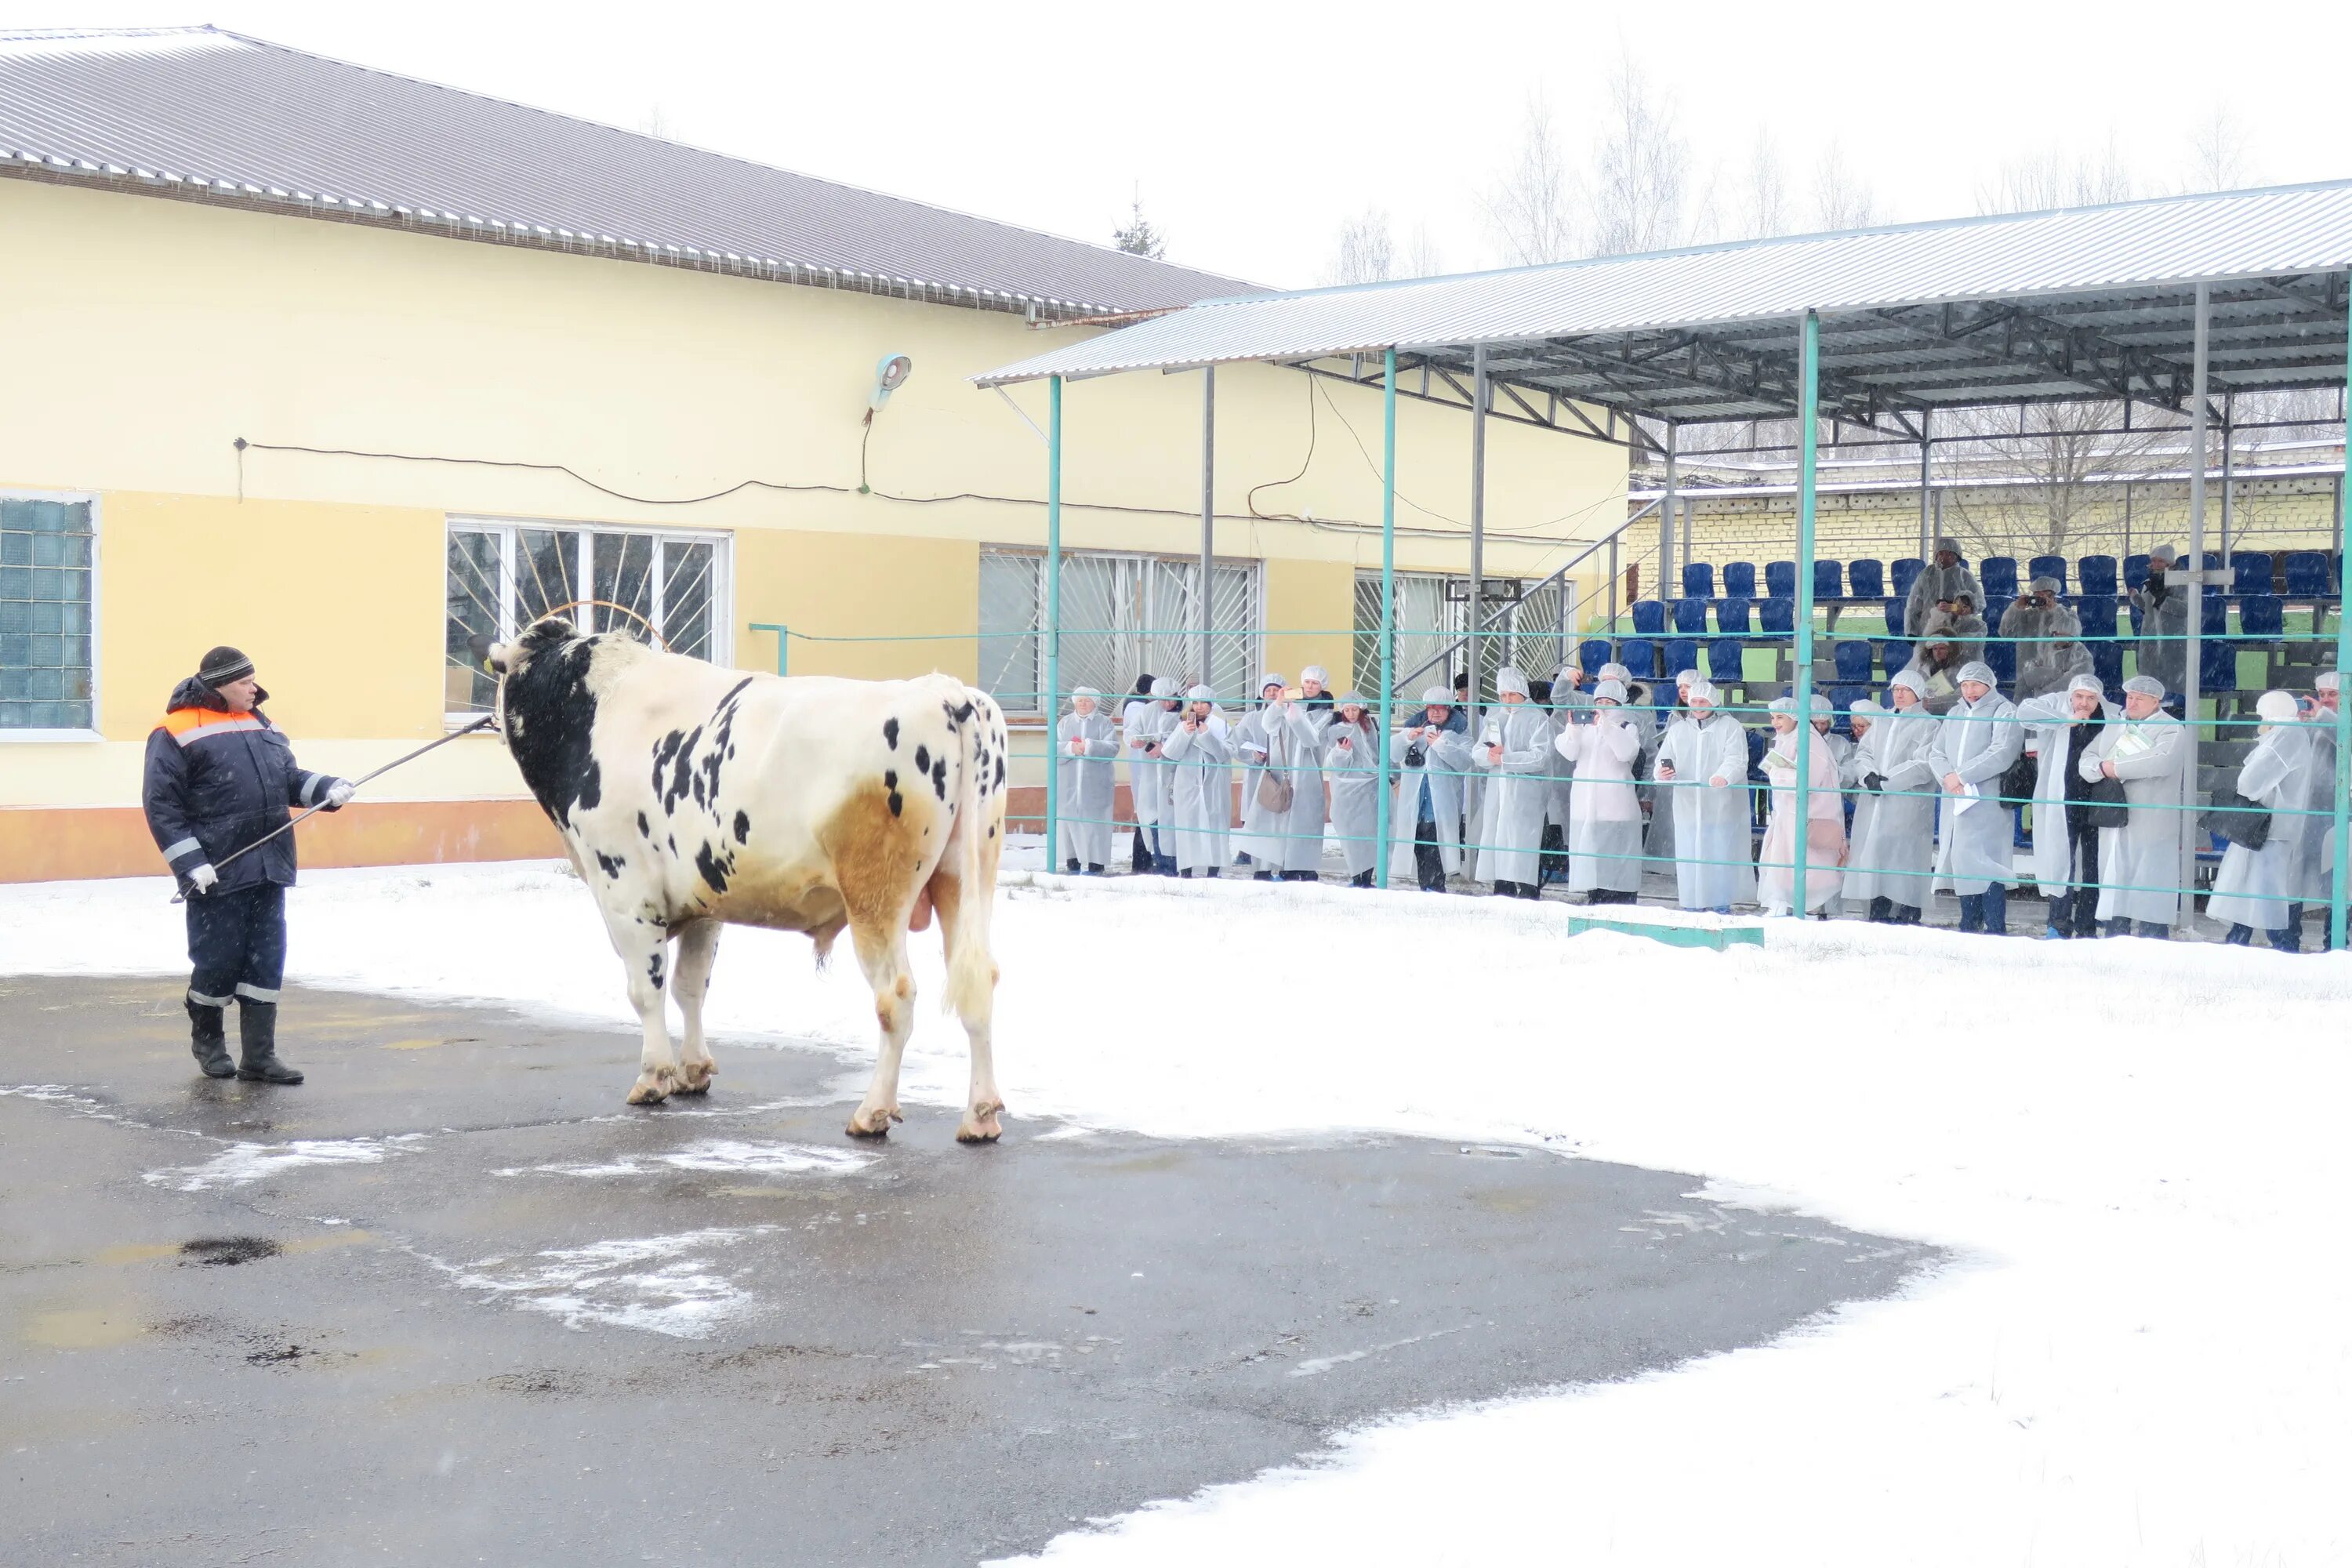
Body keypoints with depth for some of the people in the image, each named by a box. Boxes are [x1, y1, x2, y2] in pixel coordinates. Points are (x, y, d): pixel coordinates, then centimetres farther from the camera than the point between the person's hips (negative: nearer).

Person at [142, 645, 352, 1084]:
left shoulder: (262, 726, 16)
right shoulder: (176, 734, -6)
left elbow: (290, 778, 19)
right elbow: (161, 804, -9)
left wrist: (327, 789, -1)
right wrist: (190, 863, -15)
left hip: (269, 866, 6)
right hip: (217, 871, -6)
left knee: (266, 960, 4)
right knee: (219, 960, 1)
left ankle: (259, 1057, 10)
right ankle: (207, 1041, 26)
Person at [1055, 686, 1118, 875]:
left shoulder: (1104, 722, 5)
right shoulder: (1065, 722, 13)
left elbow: (1112, 747, -7)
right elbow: (1054, 747, 2)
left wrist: (1089, 746, -17)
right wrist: (1071, 748, -16)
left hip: (1096, 784, -3)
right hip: (1069, 784, 3)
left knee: (1095, 822, -5)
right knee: (1070, 821, 2)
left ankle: (1095, 864, -3)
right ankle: (1073, 862, 9)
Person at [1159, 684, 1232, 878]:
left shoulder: (1222, 725, 7)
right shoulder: (1183, 724, 10)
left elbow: (1226, 754, -4)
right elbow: (1169, 753, 1)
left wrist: (1207, 735, -15)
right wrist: (1184, 733, -13)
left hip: (1214, 788, -1)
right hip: (1187, 787, 1)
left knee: (1214, 827, -6)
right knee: (1187, 828, -4)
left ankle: (1213, 872, -4)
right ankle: (1185, 873, -3)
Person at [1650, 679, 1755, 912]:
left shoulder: (1730, 728, 3)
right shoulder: (1677, 730, 15)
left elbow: (1736, 760, -11)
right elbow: (1663, 761, 7)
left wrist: (1724, 776, -34)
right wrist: (1661, 773, -18)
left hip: (1721, 809, -3)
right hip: (1688, 807, 3)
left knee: (1721, 858, -4)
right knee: (1688, 858, 2)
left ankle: (1721, 910, 3)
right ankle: (1692, 909, 11)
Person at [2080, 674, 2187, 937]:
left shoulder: (2171, 729, -1)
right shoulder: (2113, 727, 20)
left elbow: (2162, 761, -20)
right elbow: (2087, 759, 13)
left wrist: (2116, 767, -14)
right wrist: (2102, 768, -11)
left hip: (2152, 833, -6)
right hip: (2113, 828, 6)